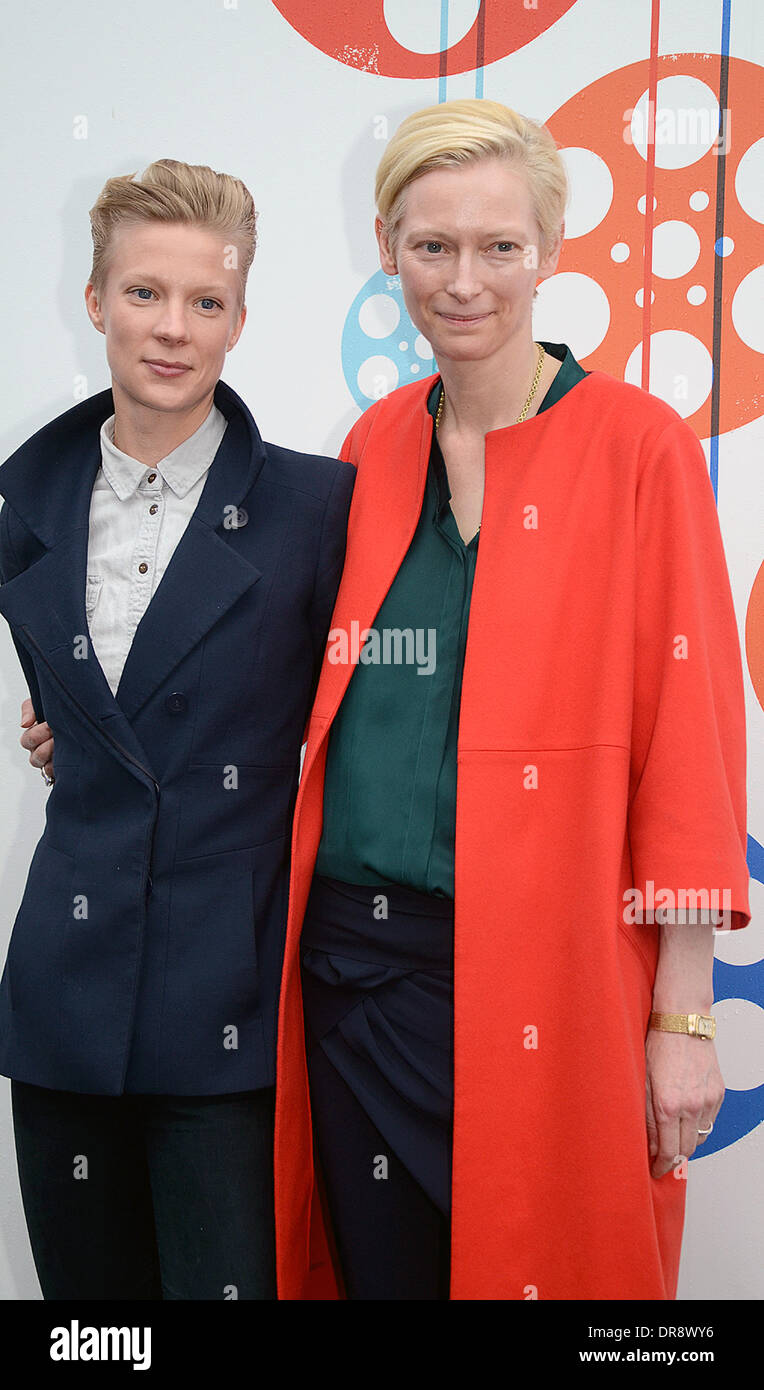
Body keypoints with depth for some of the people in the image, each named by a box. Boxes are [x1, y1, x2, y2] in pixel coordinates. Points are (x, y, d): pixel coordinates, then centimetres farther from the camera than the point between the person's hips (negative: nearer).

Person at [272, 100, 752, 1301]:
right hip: (350, 963, 5)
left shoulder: (637, 448, -7)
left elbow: (688, 742, -7)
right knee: (375, 1263, 15)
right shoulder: (372, 449, 8)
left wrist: (683, 1016, -10)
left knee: (543, 1258, 8)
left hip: (538, 976, -4)